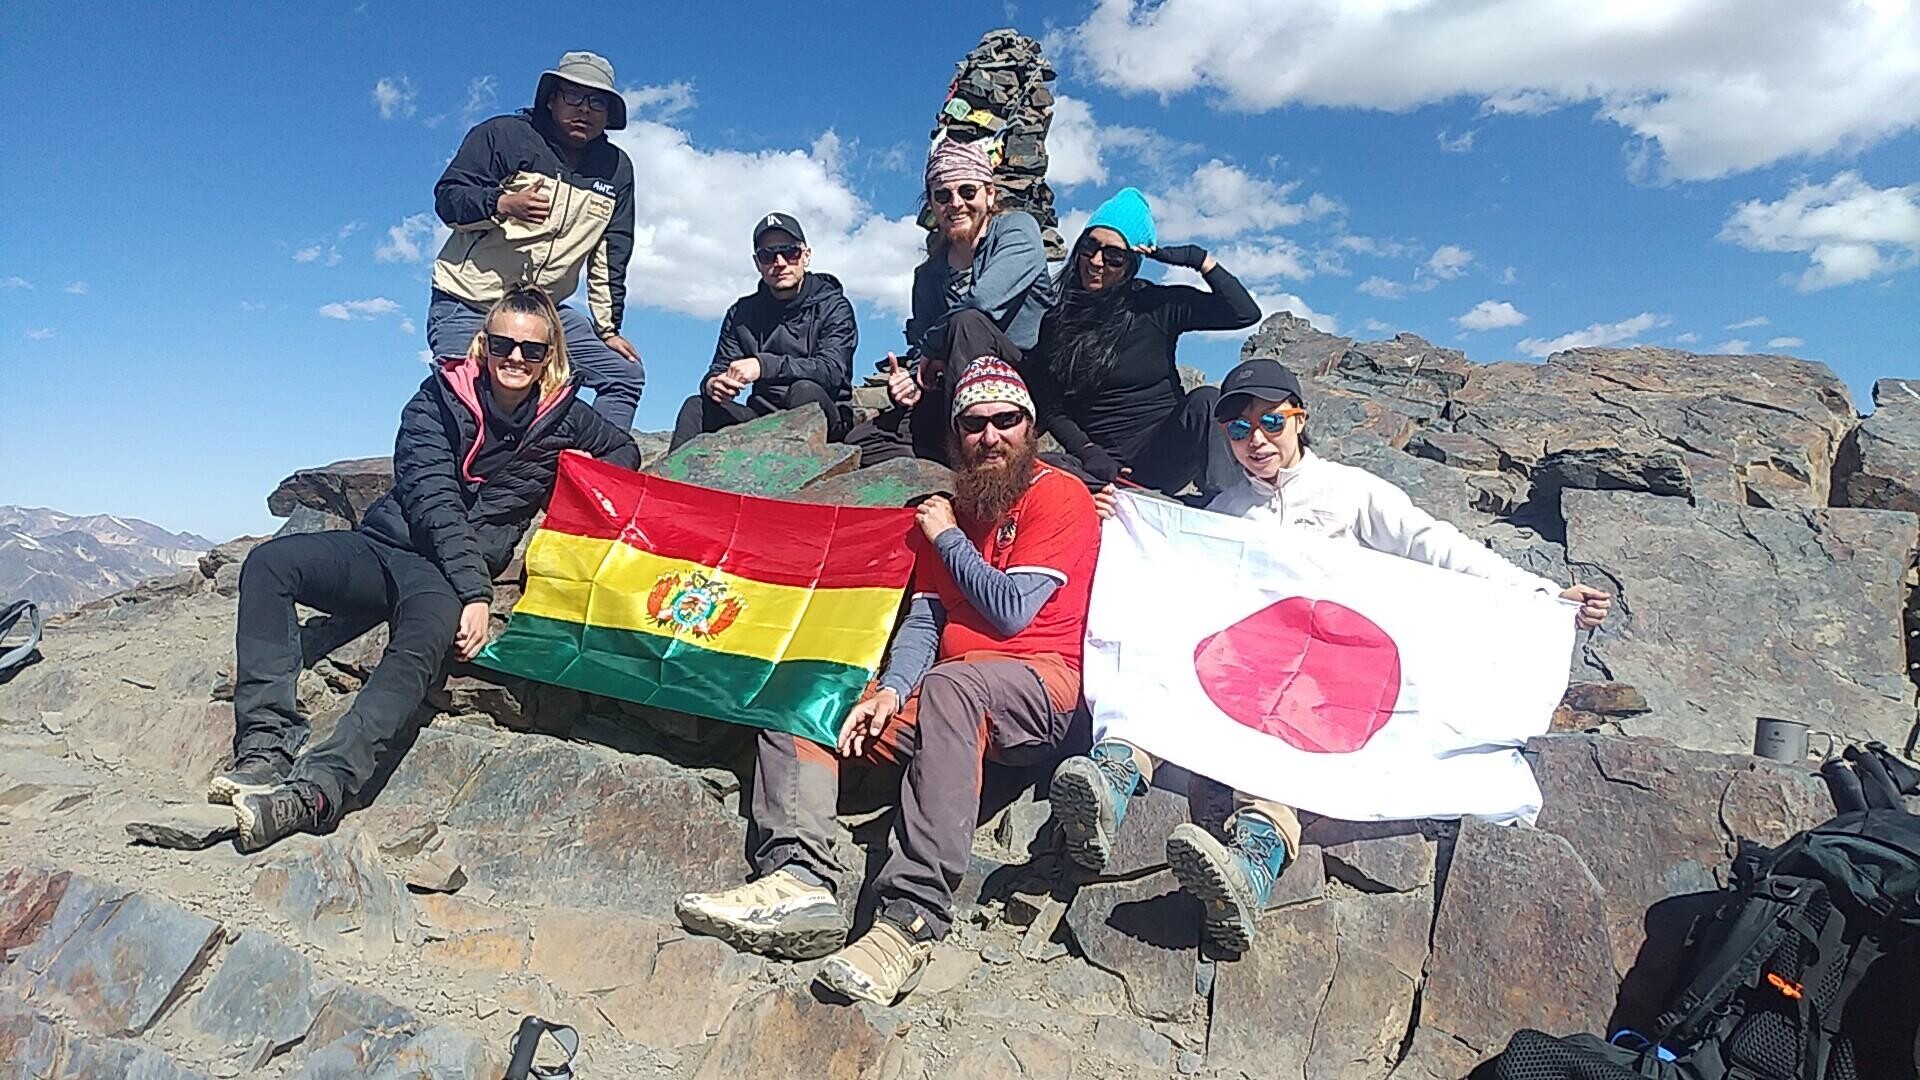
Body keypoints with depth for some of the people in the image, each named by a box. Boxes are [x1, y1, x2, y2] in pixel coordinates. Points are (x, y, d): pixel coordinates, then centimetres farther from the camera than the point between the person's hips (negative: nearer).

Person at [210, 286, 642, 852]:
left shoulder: (564, 417, 6)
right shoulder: (440, 397, 1)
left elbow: (626, 451, 25)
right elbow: (433, 498, -10)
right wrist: (474, 592, -22)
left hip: (449, 573, -2)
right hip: (384, 544, 2)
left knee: (423, 643, -35)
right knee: (269, 562, -24)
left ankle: (317, 789, -50)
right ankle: (266, 748, -30)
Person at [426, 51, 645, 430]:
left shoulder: (617, 169, 7)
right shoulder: (503, 135, -5)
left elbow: (610, 259, 8)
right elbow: (446, 197, -9)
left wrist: (608, 328, 4)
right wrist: (502, 204, -29)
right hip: (466, 307, -4)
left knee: (626, 375, -1)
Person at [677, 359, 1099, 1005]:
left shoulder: (1060, 497, -1)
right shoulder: (950, 508, 21)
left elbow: (1011, 611, -11)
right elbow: (924, 616, 11)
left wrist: (947, 538, 1)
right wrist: (891, 690, -7)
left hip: (1037, 688, -8)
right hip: (939, 698, 8)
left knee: (947, 686, -40)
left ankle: (913, 919, -43)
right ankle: (800, 879, -24)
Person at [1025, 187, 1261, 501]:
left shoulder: (1158, 306, 4)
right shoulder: (1056, 321, 8)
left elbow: (1246, 313, -4)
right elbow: (1050, 408, 6)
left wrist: (1201, 260, -6)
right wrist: (1086, 451, -10)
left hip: (1165, 458, 0)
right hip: (1103, 466, 0)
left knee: (1205, 400, -30)